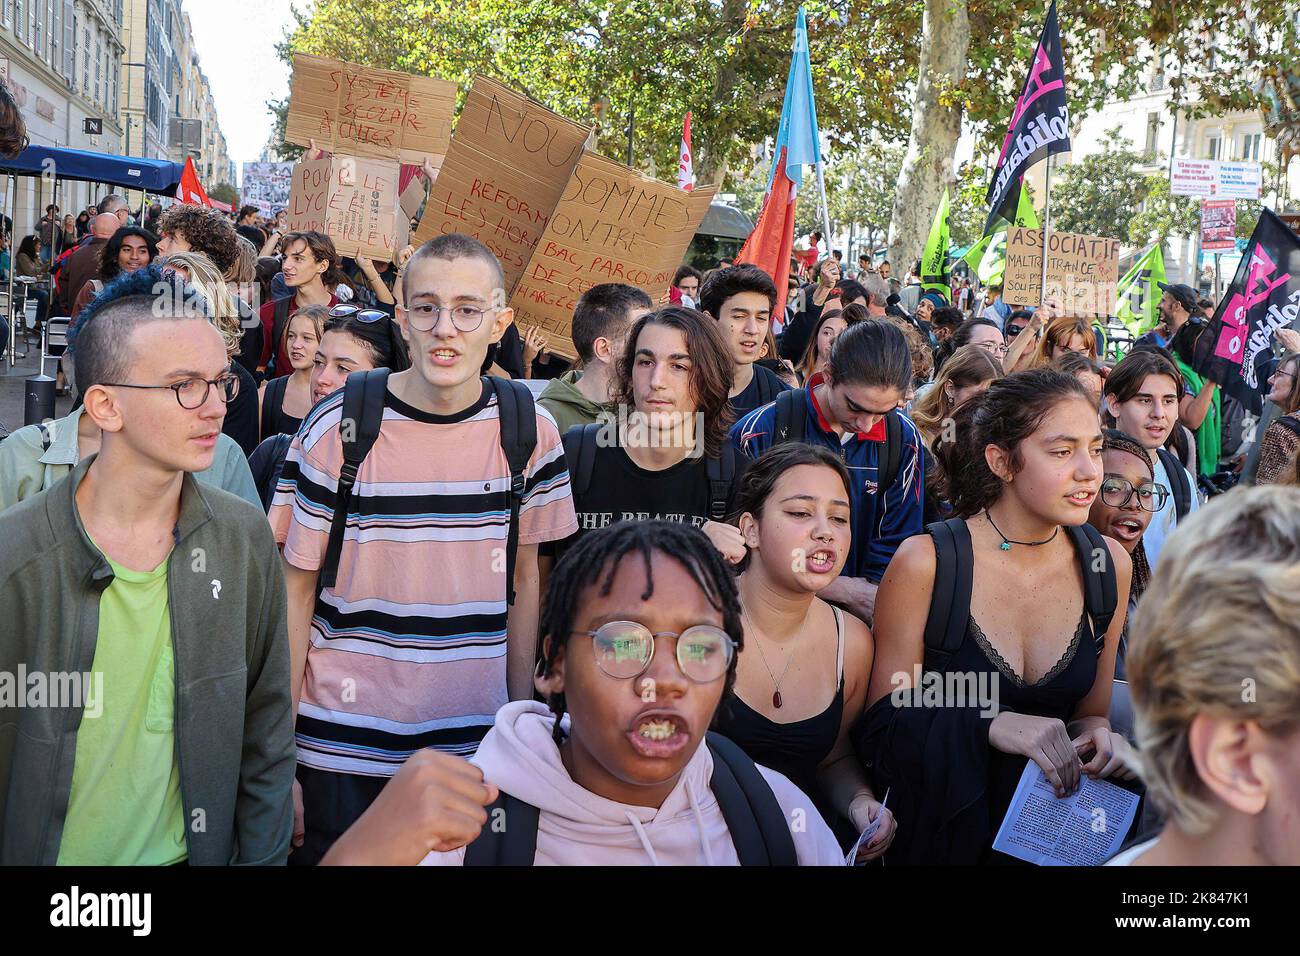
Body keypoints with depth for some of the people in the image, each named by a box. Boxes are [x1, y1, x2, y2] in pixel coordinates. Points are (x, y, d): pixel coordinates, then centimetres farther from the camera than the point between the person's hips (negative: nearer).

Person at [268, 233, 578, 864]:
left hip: (476, 745, 2)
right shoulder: (336, 429, -9)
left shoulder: (528, 432, -2)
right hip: (340, 751, -2)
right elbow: (296, 589, -4)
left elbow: (525, 580, 7)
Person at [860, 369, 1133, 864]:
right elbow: (881, 725, -6)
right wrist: (992, 726, -21)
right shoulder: (925, 563, -8)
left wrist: (1097, 732, -6)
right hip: (938, 836, -3)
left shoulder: (1108, 564, 4)